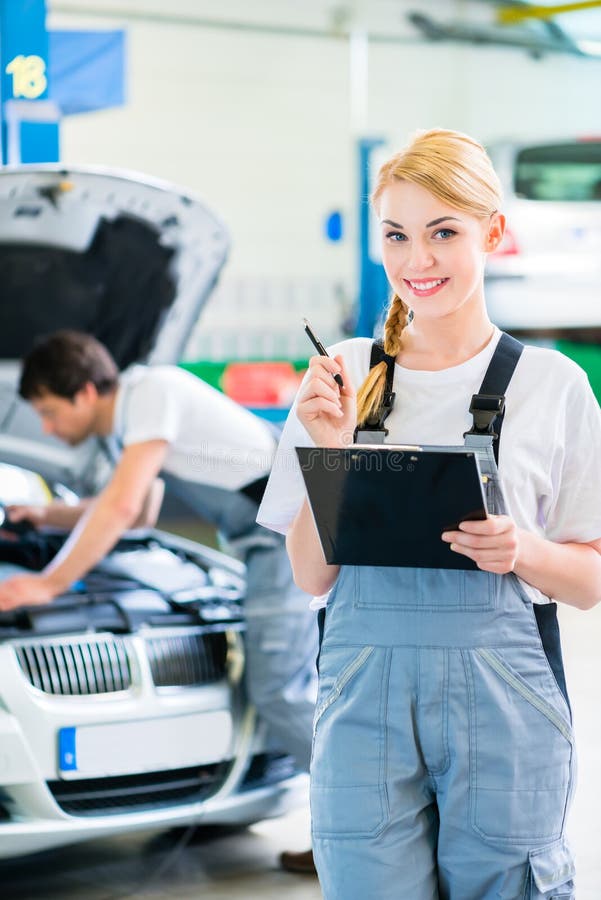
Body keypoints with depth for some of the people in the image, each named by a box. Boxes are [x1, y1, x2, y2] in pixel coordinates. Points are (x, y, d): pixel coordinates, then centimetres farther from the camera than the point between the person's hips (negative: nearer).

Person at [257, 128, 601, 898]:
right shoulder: (341, 377, 7)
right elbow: (311, 575, 6)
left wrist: (522, 550, -15)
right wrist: (330, 451, -8)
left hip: (502, 697, -1)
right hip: (363, 693, 1)